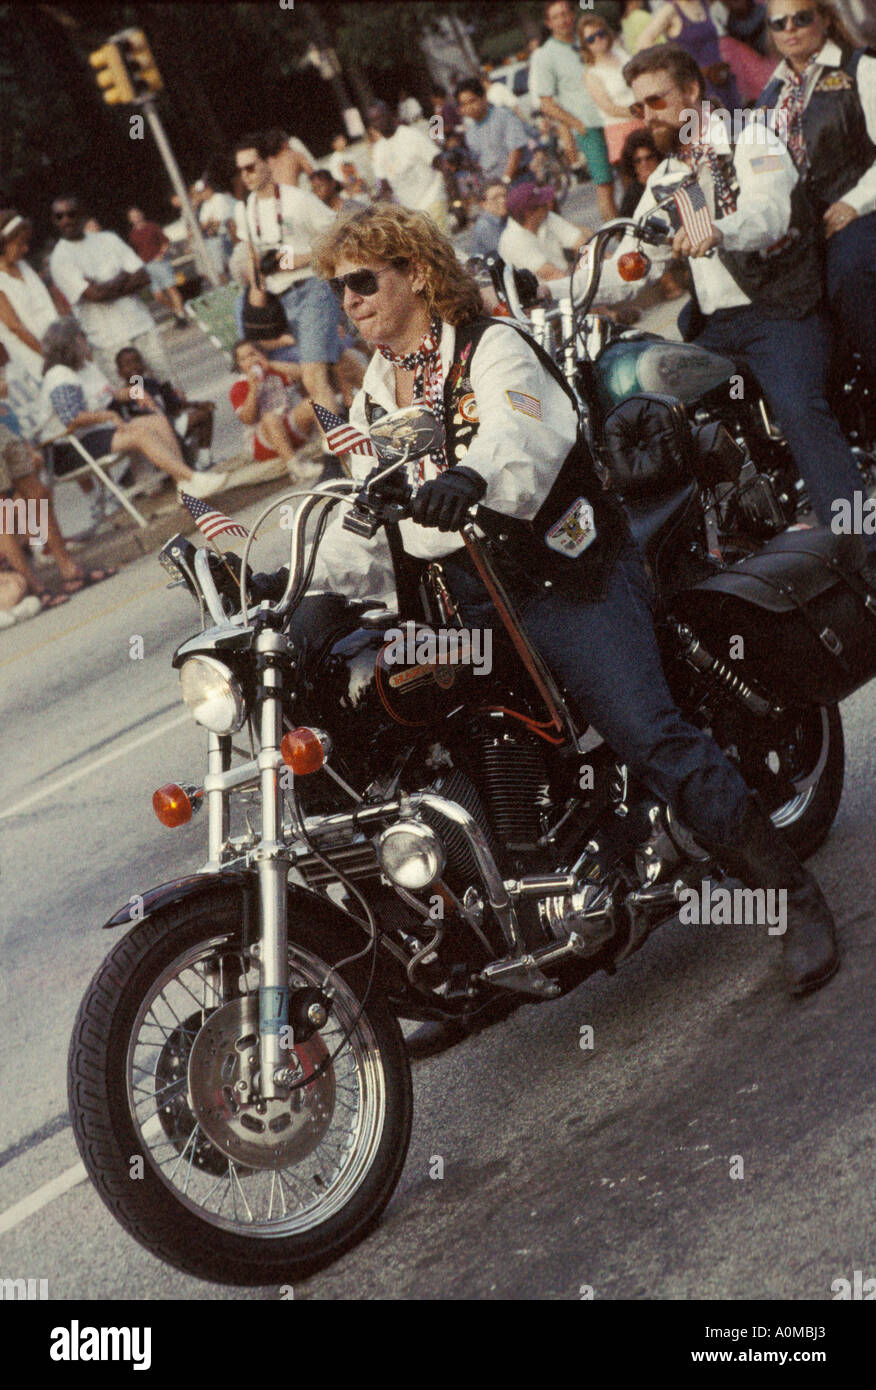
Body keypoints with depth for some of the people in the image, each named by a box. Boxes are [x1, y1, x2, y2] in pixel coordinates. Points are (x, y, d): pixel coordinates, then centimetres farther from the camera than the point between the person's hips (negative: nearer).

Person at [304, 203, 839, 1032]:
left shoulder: (492, 350, -4)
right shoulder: (373, 398, 19)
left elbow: (526, 435, -28)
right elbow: (366, 535, 16)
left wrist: (472, 474, -51)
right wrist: (294, 576, -2)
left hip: (567, 582, -7)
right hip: (464, 613, 7)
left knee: (647, 736, -20)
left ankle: (797, 900, -11)